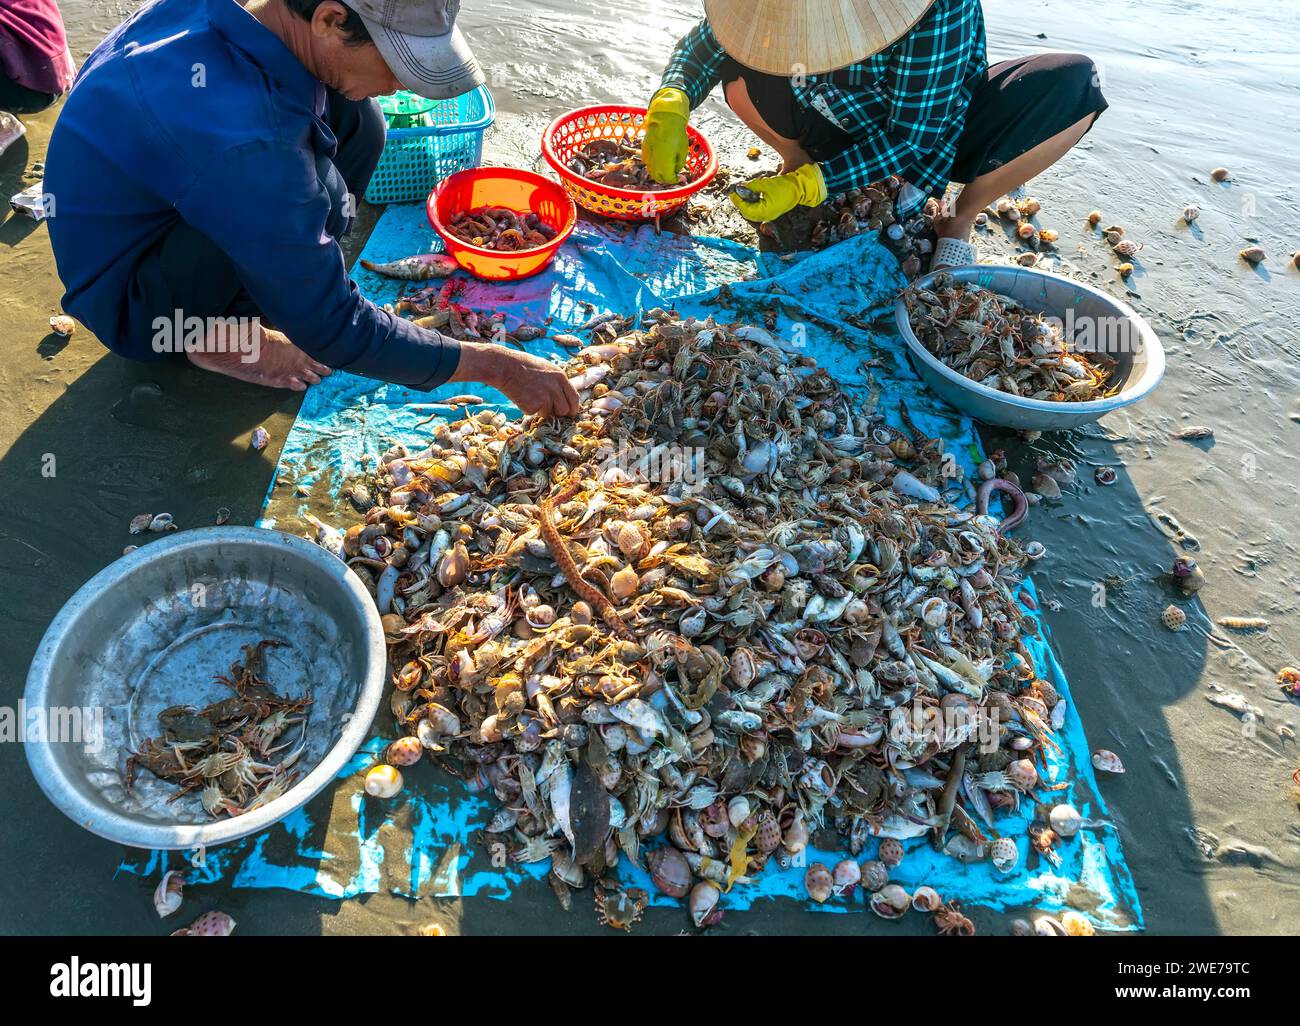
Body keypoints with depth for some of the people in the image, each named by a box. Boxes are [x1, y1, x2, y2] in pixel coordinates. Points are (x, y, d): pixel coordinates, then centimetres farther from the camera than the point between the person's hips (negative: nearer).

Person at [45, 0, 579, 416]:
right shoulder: (241, 139, -38)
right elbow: (332, 330, -30)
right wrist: (497, 366, -23)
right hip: (131, 306, -7)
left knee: (352, 116, -8)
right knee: (322, 189, -33)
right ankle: (211, 335, -7)